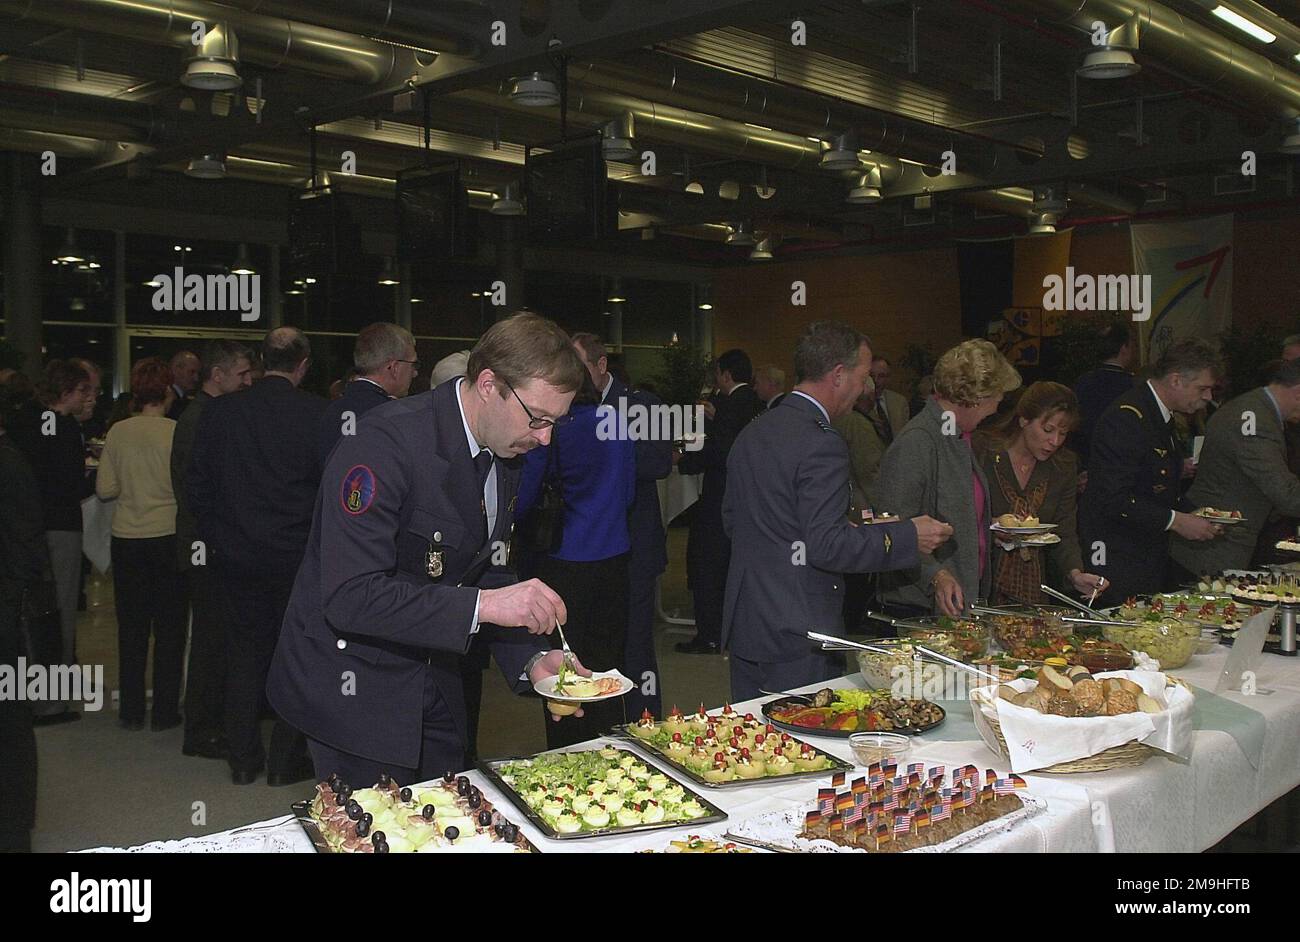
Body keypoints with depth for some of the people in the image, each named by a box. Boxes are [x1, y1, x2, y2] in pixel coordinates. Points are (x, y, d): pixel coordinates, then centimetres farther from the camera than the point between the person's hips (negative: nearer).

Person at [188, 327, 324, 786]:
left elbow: (197, 481, 3)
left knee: (246, 649, 15)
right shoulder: (316, 413, -12)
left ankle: (243, 757, 21)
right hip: (297, 554, -3)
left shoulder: (219, 411, -2)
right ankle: (285, 759, 15)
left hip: (236, 554, 3)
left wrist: (214, 536, 13)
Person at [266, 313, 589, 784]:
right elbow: (349, 598, -31)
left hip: (434, 684, 8)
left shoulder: (503, 454, 1)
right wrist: (483, 604, -35)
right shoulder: (386, 441, -25)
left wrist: (532, 657, -5)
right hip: (352, 686, -8)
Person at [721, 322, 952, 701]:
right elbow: (826, 547, -23)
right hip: (795, 638, -9)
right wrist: (908, 536, -13)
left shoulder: (751, 433, 9)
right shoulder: (821, 445, -18)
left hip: (743, 626, 9)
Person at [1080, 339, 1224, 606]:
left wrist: (1192, 515, 8)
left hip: (1152, 559, 10)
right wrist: (1174, 521, -20)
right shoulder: (1126, 417, -18)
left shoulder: (1160, 417, 15)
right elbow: (1112, 498, -25)